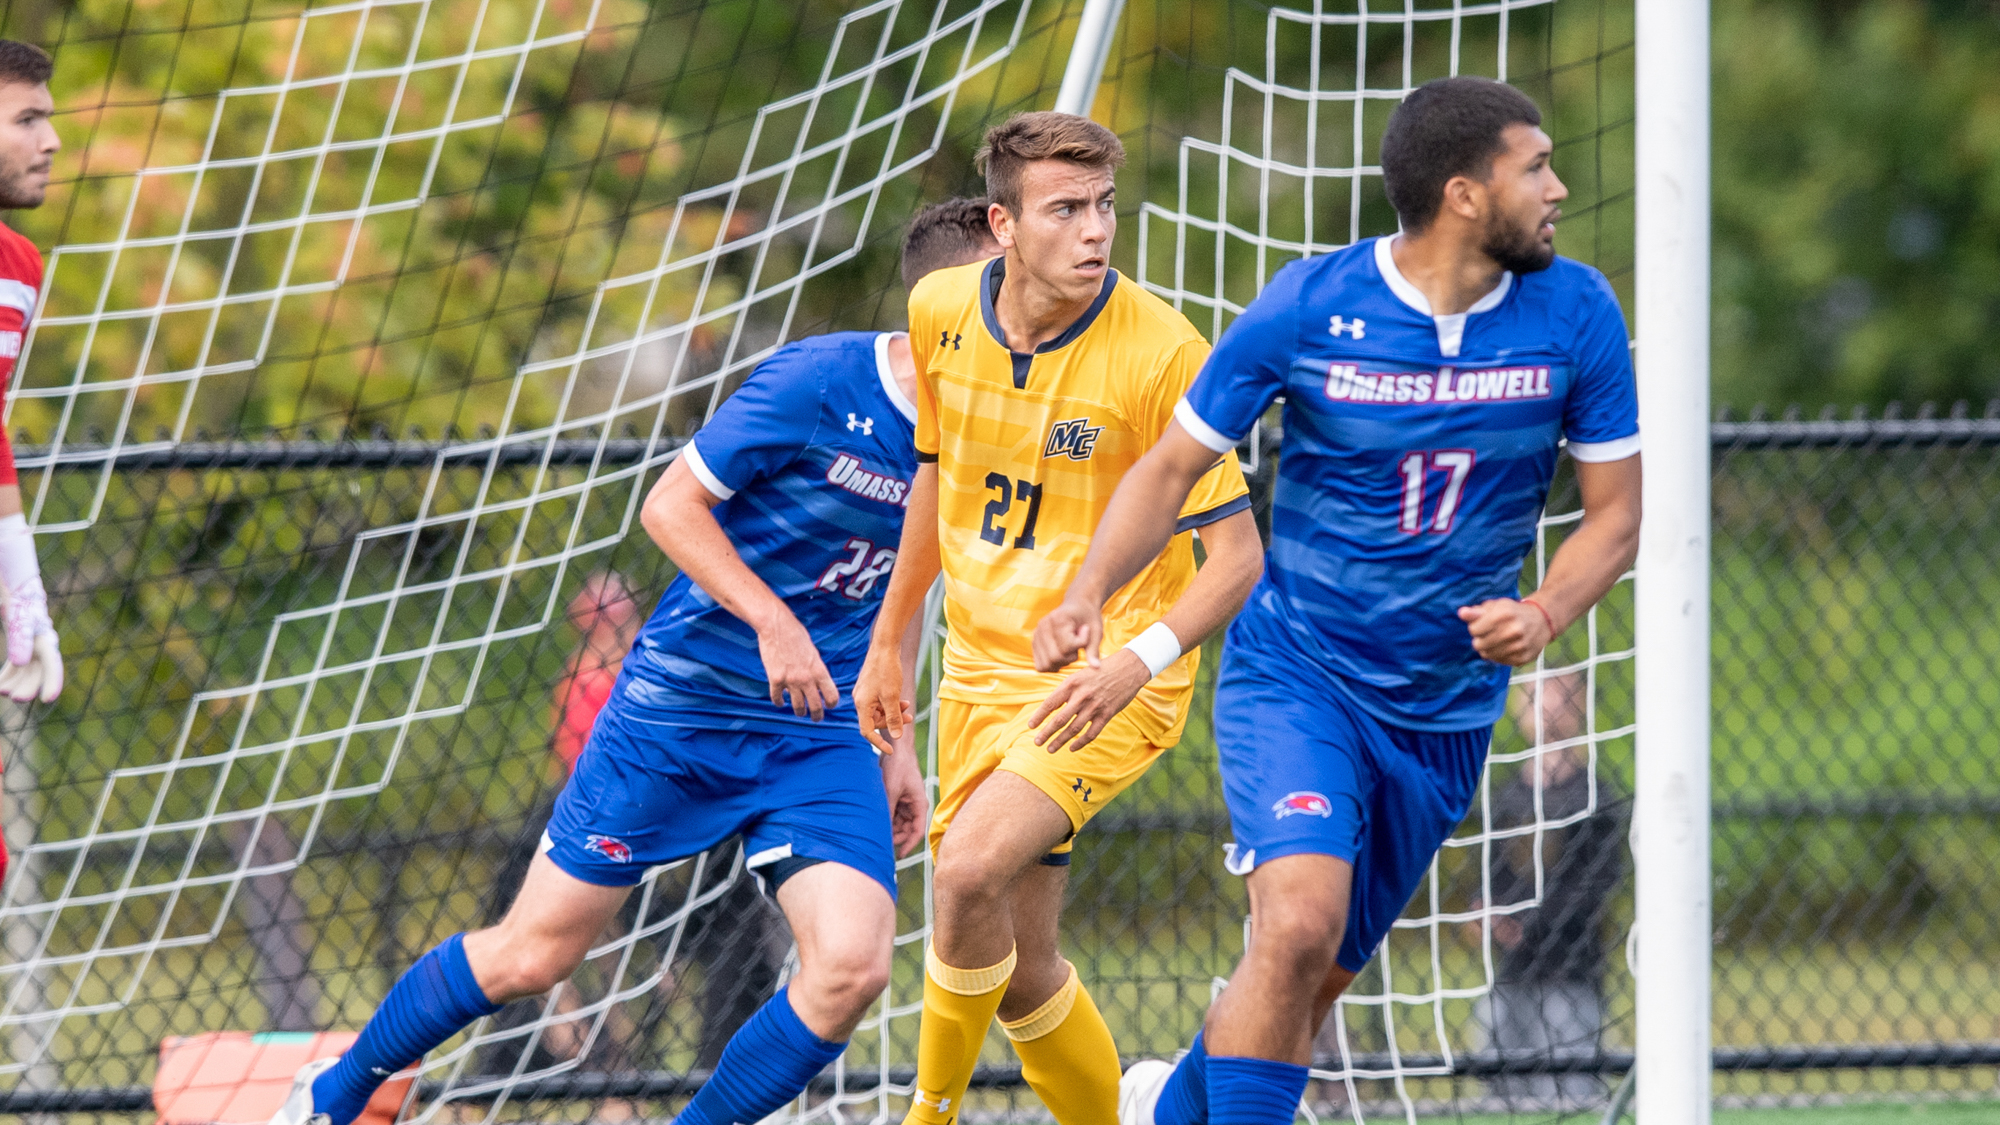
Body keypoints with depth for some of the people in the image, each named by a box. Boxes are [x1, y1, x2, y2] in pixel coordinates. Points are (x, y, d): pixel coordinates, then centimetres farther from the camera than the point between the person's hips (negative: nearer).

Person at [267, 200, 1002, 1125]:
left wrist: (896, 748, 17)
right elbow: (671, 505, -12)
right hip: (684, 700, -5)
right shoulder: (816, 382, -16)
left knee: (852, 964, -18)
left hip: (821, 732, 5)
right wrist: (773, 621, -22)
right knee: (534, 954, 1)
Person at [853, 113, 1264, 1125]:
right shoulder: (942, 311, -2)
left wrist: (1140, 659, -33)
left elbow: (1238, 553, -17)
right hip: (982, 667, 6)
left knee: (969, 874, -27)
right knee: (1019, 970, 6)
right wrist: (889, 637, 21)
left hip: (1108, 681, -6)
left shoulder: (1159, 352, -19)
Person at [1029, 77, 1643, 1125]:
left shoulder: (1574, 314, -6)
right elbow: (1170, 470, -3)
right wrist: (1087, 595, -20)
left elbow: (1615, 511, 2)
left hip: (1447, 711, 3)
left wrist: (1541, 614, -19)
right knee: (1298, 924, -27)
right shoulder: (1309, 306, -13)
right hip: (1294, 674, -3)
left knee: (1317, 982, 12)